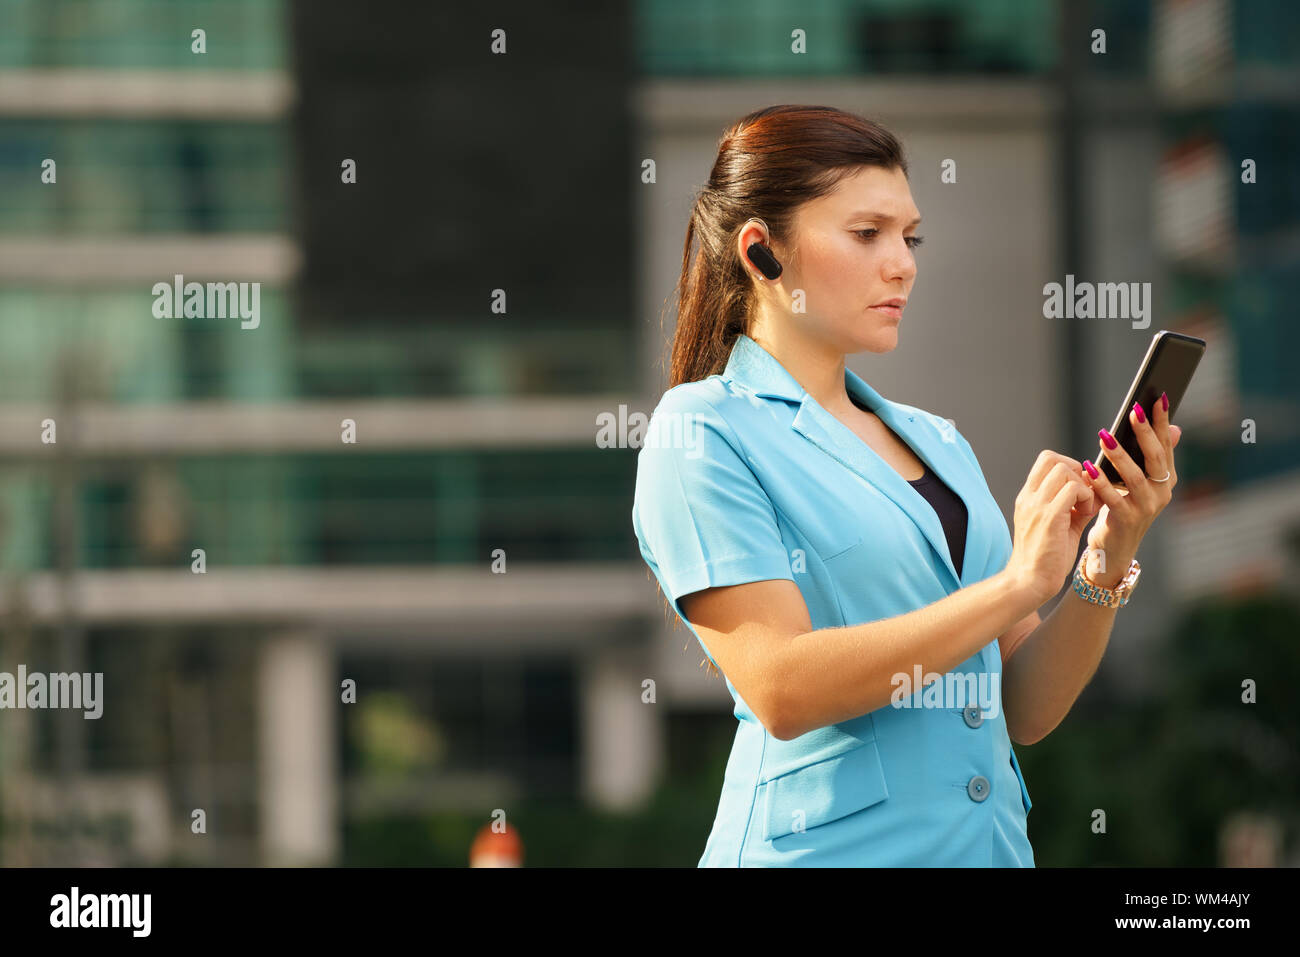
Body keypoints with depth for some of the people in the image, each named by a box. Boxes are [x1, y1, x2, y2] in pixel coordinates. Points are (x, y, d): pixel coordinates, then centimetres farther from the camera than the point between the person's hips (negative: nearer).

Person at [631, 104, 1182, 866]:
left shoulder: (938, 441, 12)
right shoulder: (704, 431, -7)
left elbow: (1025, 714, 9)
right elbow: (782, 691, -18)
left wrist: (1108, 562, -7)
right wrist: (1017, 584, -19)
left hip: (994, 838, 6)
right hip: (833, 846, -6)